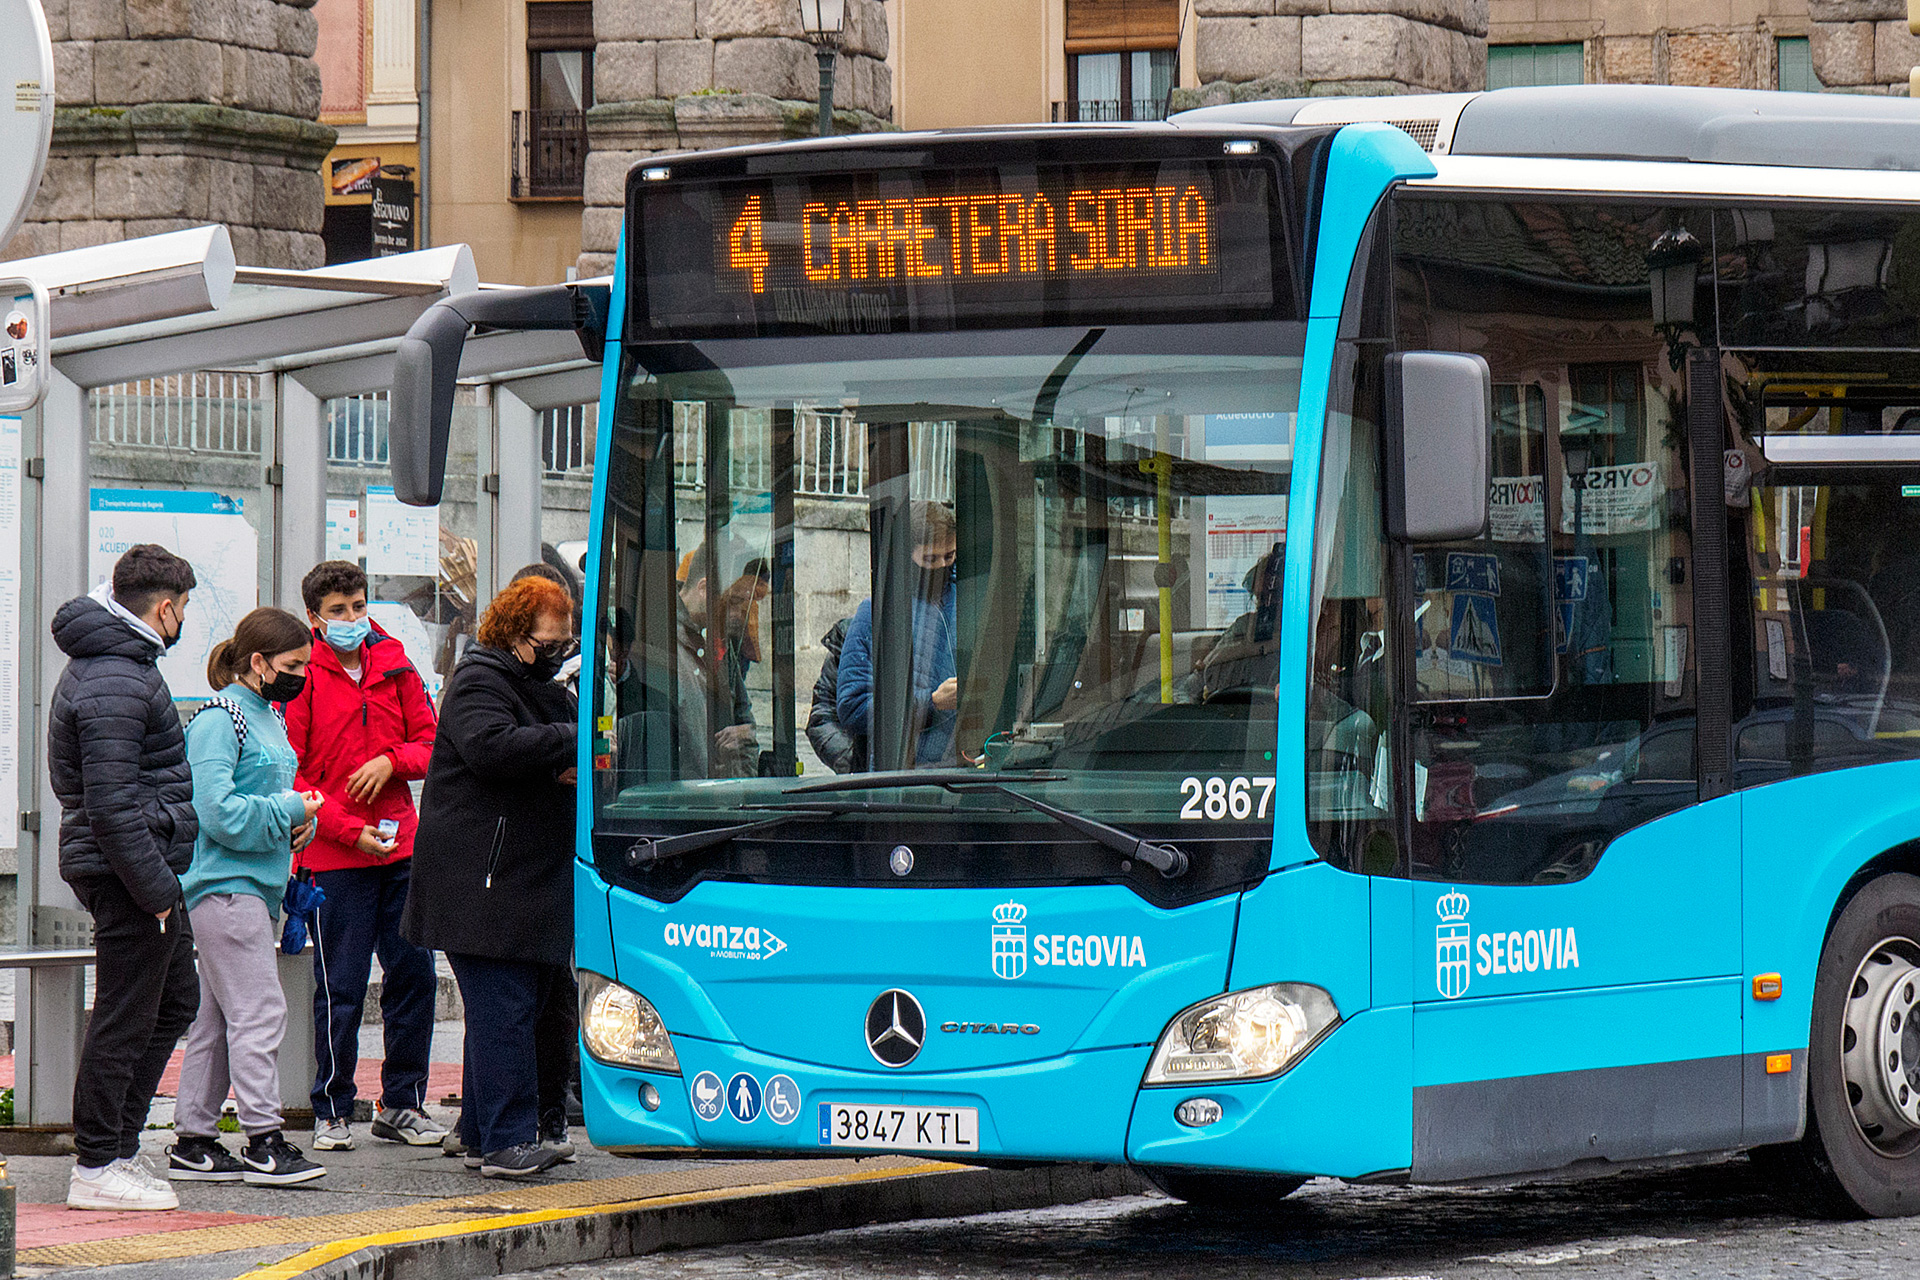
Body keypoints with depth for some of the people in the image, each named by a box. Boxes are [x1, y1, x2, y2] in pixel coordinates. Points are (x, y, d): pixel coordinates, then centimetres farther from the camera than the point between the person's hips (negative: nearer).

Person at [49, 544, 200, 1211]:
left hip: (148, 866, 11)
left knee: (176, 999, 17)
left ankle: (118, 1144, 21)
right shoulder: (115, 683, -19)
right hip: (127, 871, -11)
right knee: (125, 1018, -4)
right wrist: (155, 888, -21)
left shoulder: (115, 660, 15)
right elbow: (110, 803, -24)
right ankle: (96, 1168, 2)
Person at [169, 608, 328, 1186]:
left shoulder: (268, 720, 18)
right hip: (225, 884, -10)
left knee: (218, 1018, 11)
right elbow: (217, 810, -20)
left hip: (255, 885, 10)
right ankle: (264, 1141, -10)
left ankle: (192, 1143, 14)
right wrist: (289, 811, -14)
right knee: (259, 1011, -11)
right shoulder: (219, 722, -12)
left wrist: (300, 817, 6)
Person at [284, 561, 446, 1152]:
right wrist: (350, 830, -14)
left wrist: (390, 761, -9)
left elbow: (430, 742, 13)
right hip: (334, 859, -5)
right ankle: (332, 1112, 8)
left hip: (401, 848, 5)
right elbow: (288, 775, -7)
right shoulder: (302, 677, -4)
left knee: (413, 975, 6)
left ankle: (402, 1105, 17)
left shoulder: (394, 665, 10)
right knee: (340, 988, -2)